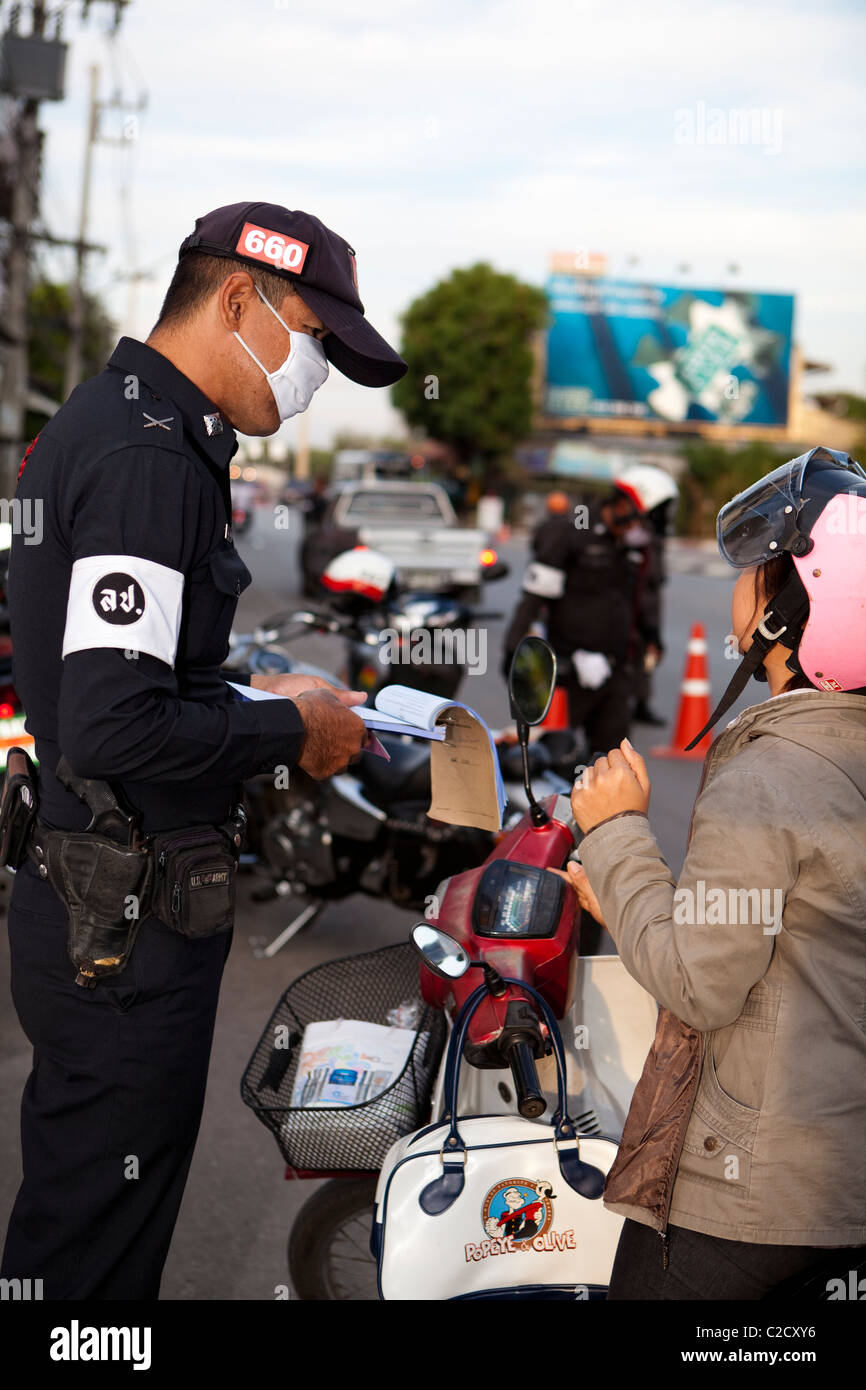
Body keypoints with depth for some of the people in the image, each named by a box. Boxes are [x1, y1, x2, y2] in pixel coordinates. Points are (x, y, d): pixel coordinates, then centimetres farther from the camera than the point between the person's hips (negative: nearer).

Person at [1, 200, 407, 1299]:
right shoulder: (149, 457, -20)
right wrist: (291, 732, -14)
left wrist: (250, 694, 11)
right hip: (131, 930, -10)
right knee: (97, 1247, 3)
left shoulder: (100, 422, 13)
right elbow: (116, 729, -28)